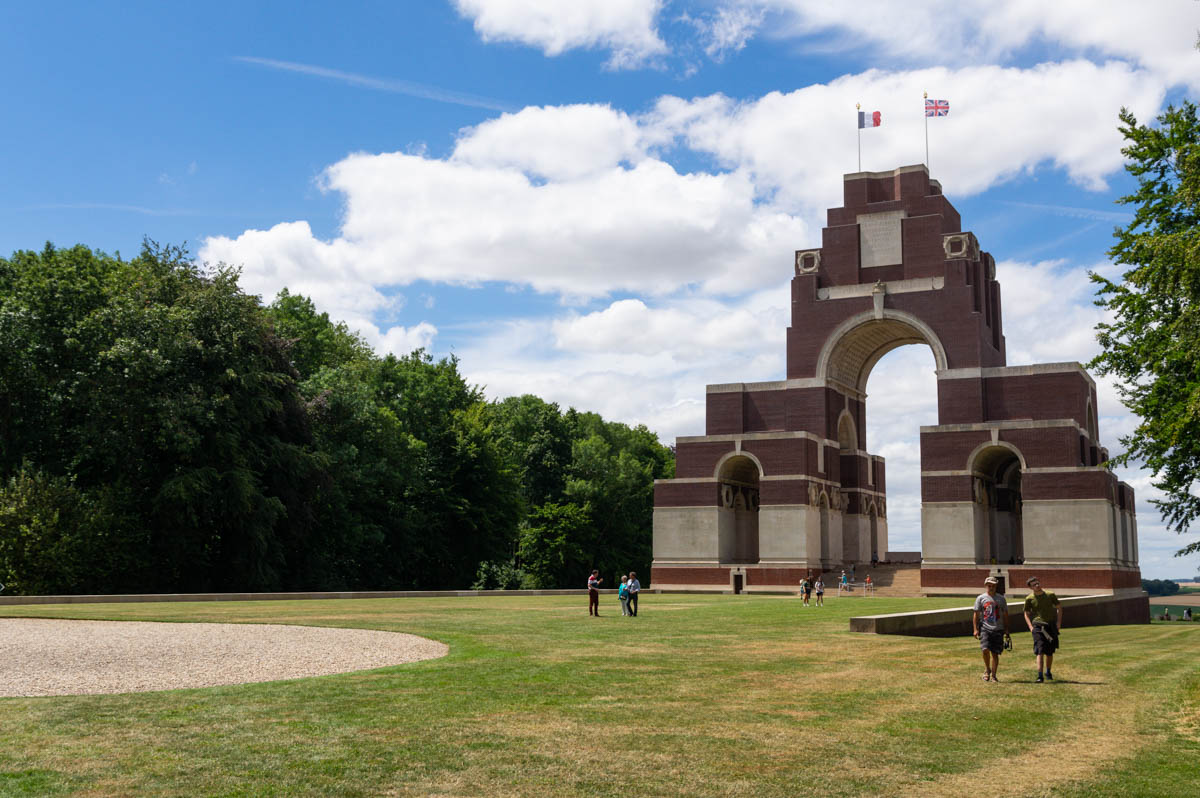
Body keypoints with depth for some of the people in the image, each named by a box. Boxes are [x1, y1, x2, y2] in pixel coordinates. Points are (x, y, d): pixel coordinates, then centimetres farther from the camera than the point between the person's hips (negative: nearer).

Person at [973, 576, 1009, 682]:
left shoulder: (1001, 599, 10)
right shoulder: (981, 598, 5)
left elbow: (1005, 615, 14)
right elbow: (976, 614, 5)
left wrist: (1006, 629, 9)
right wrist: (975, 629, -3)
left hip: (998, 629, 2)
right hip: (985, 628, -2)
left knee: (995, 653, 1)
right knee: (985, 649, -18)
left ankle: (993, 675, 11)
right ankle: (987, 669, 6)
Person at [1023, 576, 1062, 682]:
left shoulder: (1050, 595, 4)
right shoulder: (1029, 599, -1)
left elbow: (1059, 608, 14)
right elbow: (1026, 614, 8)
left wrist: (1059, 622, 4)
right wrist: (1030, 627, -5)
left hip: (1051, 626, 3)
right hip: (1038, 626, -3)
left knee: (1050, 652, 14)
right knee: (1040, 651, -13)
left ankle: (1048, 672, 35)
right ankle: (1040, 676, -16)